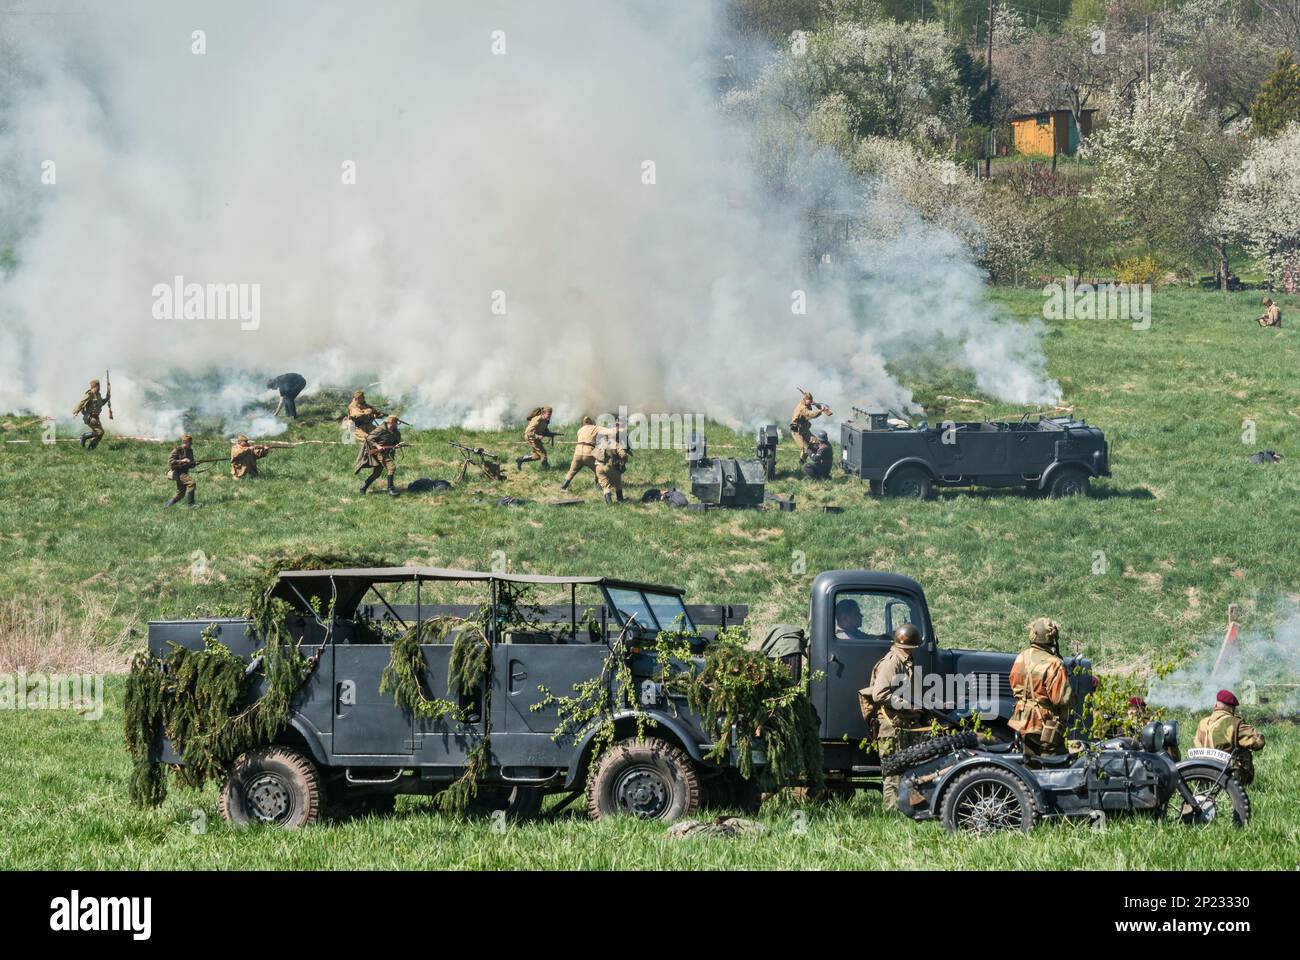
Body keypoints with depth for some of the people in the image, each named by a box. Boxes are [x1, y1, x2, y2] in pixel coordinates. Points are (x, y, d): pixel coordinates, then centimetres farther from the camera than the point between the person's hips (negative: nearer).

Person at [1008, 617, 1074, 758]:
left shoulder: (1022, 657, -1)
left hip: (1023, 720, 7)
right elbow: (1062, 699, -24)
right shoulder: (1054, 665, -25)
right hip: (1045, 724, -7)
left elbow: (1014, 685, 10)